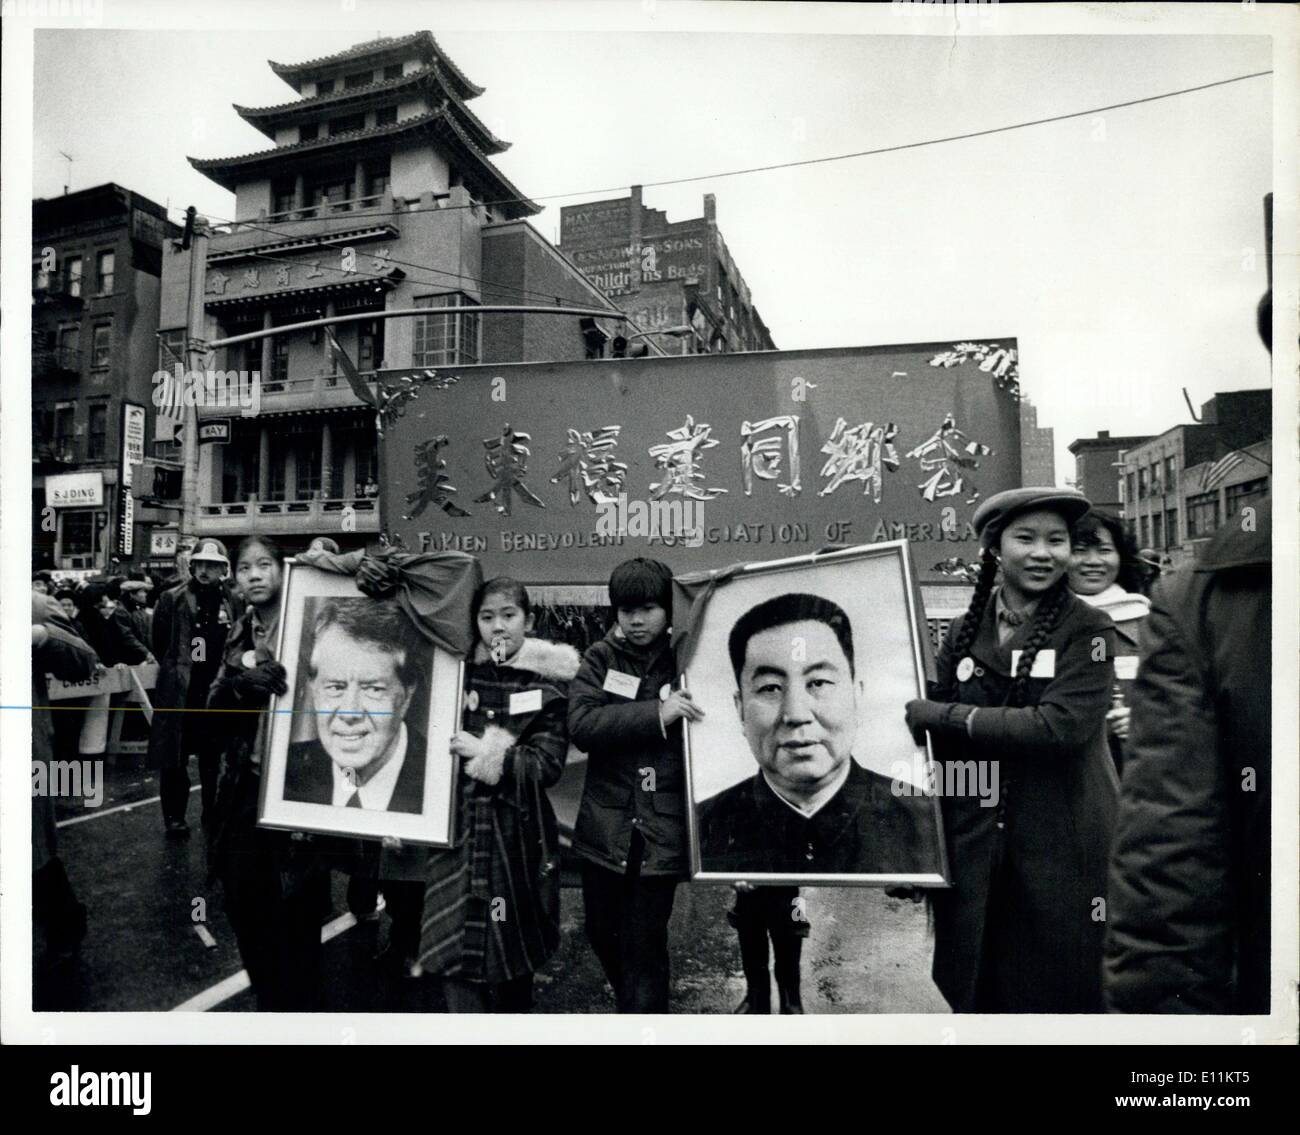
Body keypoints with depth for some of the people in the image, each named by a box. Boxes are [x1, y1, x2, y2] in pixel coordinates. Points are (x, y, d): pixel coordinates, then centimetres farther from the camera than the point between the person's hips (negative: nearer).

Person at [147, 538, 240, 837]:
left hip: (216, 690, 2)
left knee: (214, 756, 11)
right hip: (179, 692, -2)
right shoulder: (172, 599, -3)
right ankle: (174, 817, 15)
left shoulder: (230, 603, 4)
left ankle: (213, 813, 25)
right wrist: (175, 671, 3)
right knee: (175, 757, 4)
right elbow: (159, 643, 1)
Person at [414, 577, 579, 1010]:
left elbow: (548, 764, -8)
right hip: (457, 831, 2)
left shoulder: (547, 683, -2)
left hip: (517, 836, -1)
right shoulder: (458, 674, 5)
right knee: (457, 961, 2)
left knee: (514, 967, 10)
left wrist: (487, 752, -17)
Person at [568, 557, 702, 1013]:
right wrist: (656, 714, -22)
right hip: (605, 826, 3)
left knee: (644, 946, 0)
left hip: (662, 833, -3)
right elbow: (581, 724, -15)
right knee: (602, 934, 19)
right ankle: (632, 1002, 46)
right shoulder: (601, 659, 0)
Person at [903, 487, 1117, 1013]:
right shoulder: (964, 631, 4)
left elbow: (1061, 726, -20)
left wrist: (948, 716, -16)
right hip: (971, 846, 3)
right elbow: (932, 732, 8)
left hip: (1061, 846, -3)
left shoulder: (1088, 629, -6)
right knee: (968, 990, 14)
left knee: (1050, 991, 10)